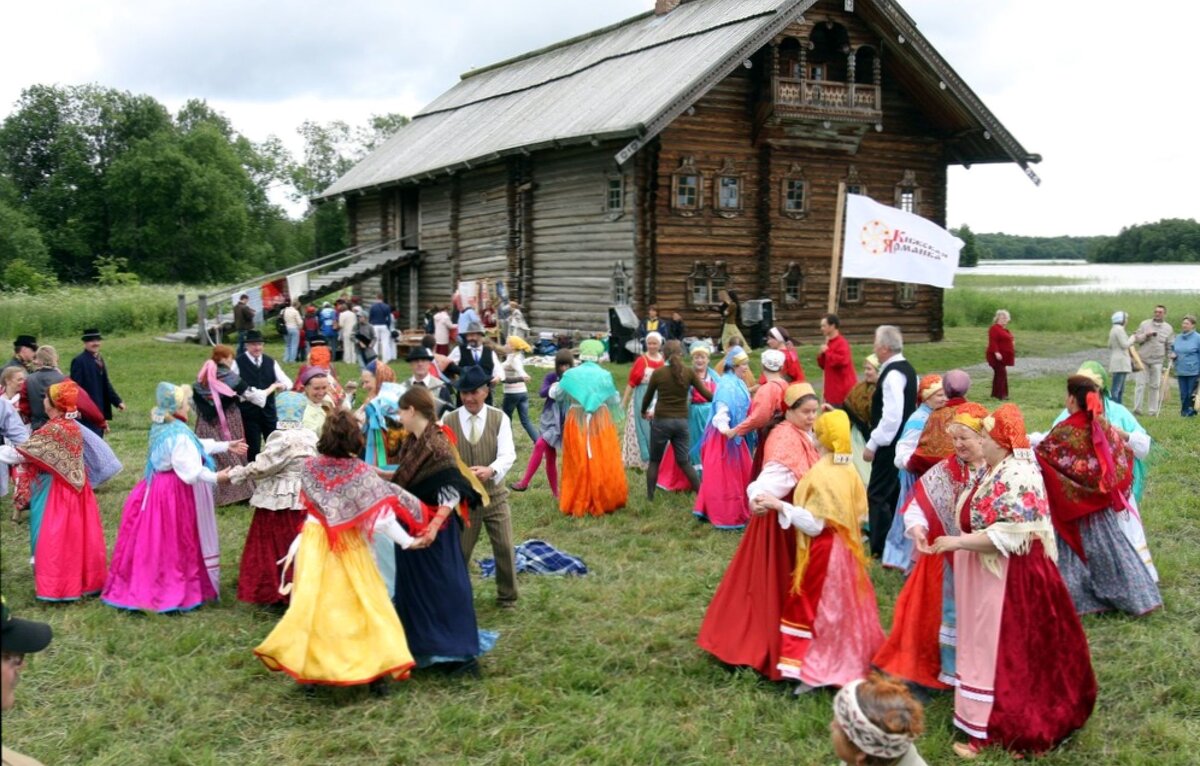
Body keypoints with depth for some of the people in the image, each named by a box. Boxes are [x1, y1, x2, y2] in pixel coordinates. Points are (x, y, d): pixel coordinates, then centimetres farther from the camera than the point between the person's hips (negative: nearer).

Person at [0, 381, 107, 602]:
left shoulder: (53, 430, -20)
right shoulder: (72, 427, 6)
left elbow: (20, 453, -19)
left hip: (54, 491, -8)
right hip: (74, 489, 8)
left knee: (55, 537, 0)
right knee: (75, 534, 14)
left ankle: (56, 586, 7)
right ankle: (83, 579, 22)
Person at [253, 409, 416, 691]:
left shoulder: (310, 467, -5)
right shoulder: (361, 472, -14)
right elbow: (381, 517, -18)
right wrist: (407, 541, -11)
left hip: (315, 544, 2)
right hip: (349, 546, -2)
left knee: (313, 604, 8)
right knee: (365, 604, 6)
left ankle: (307, 667, 13)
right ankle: (377, 669, 6)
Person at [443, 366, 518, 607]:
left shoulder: (500, 418, -5)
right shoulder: (448, 421, -5)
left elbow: (508, 454, -15)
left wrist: (491, 470, -35)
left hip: (495, 496, 0)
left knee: (505, 549, 5)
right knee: (458, 552, 10)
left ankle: (507, 597, 25)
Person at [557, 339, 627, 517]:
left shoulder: (570, 374, -2)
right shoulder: (604, 375, -5)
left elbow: (557, 396, 9)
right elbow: (614, 400, 4)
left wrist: (552, 390, 30)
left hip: (576, 422, 1)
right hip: (601, 421, -1)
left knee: (578, 464, 8)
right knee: (603, 463, 8)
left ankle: (576, 503, 13)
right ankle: (605, 501, 15)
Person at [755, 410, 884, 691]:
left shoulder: (819, 474, -22)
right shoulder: (850, 471, 2)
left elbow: (814, 523, -22)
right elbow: (861, 514, 9)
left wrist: (779, 505, -22)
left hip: (824, 550, -8)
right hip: (847, 548, 8)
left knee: (815, 607, 2)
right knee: (845, 606, 18)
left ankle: (813, 672, 4)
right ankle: (851, 662, 29)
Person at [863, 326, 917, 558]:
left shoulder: (892, 374, -20)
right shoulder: (907, 369, 11)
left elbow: (891, 417, -26)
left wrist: (872, 444, -19)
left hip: (890, 445, -10)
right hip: (904, 442, 10)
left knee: (877, 496, -5)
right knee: (895, 494, 18)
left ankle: (880, 549, -2)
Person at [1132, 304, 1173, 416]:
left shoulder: (1168, 328, 9)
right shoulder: (1144, 324, 7)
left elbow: (1170, 345, 13)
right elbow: (1136, 338, 3)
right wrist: (1146, 335, -12)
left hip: (1157, 361, 1)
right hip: (1143, 359, -1)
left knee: (1155, 386, 3)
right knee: (1140, 383, -4)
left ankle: (1152, 410, 9)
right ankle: (1137, 408, -3)